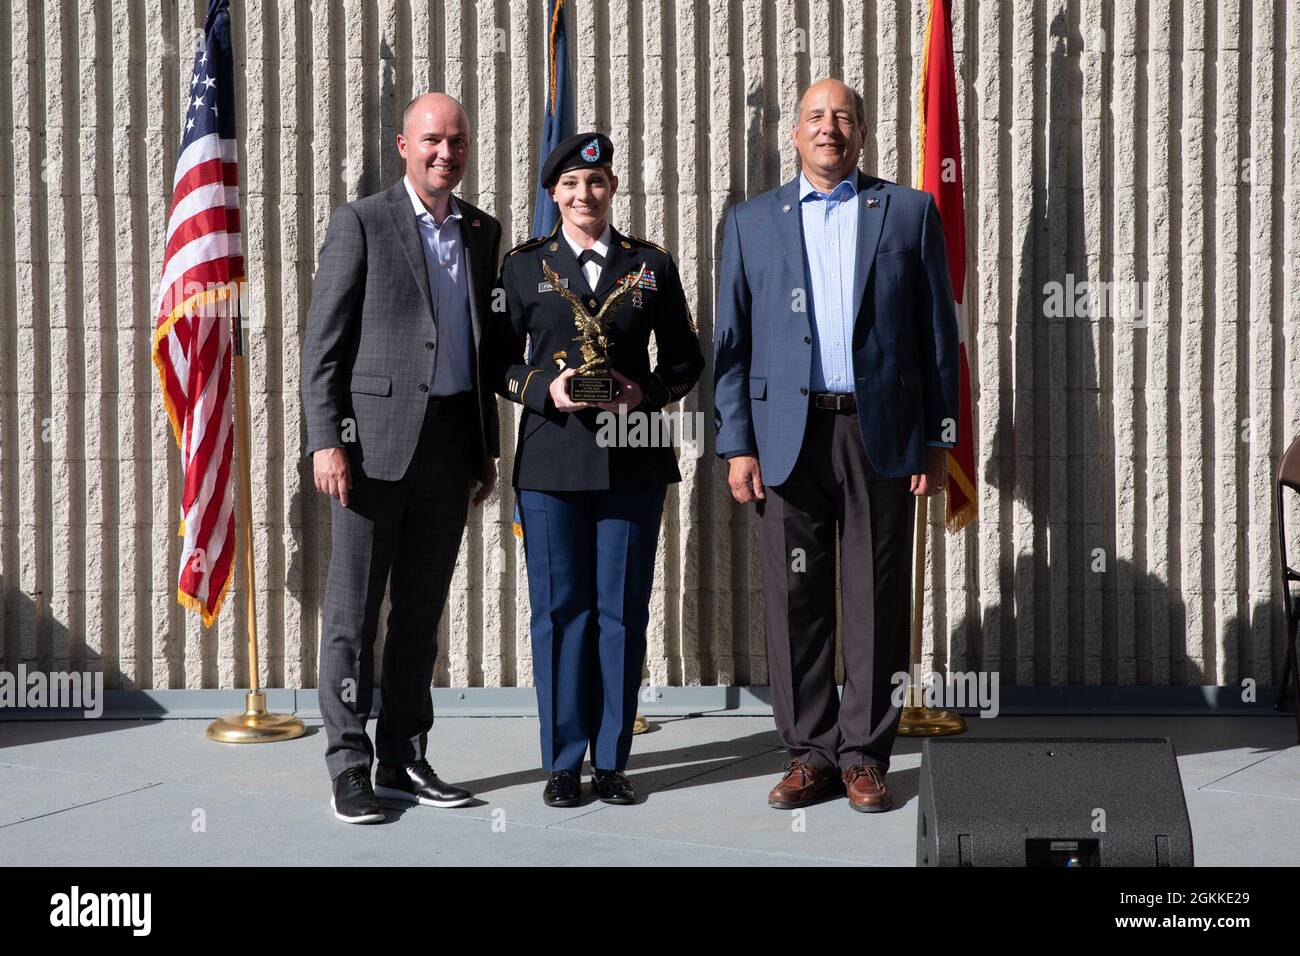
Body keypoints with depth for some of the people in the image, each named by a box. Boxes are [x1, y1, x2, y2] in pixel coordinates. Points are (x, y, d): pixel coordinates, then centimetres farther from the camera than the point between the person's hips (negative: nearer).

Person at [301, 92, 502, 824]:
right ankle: (350, 768, 7)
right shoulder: (361, 223, -2)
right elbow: (323, 343, -5)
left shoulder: (482, 231, 13)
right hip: (376, 439, -5)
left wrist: (488, 446, 15)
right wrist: (326, 441, -13)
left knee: (422, 612, 10)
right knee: (355, 611, 0)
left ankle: (405, 761, 18)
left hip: (451, 441, 5)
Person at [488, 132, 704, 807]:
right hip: (551, 460, -1)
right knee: (559, 610, 2)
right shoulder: (523, 265, 7)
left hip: (632, 460, 1)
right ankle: (563, 763, 12)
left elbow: (685, 360, 11)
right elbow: (498, 363, 7)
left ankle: (611, 761, 14)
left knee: (622, 611, 4)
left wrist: (646, 393, -8)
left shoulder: (651, 265, 9)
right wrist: (545, 388, -11)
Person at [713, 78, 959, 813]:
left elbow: (938, 332, 7)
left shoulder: (909, 212, 9)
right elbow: (731, 343, 9)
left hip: (882, 434, -1)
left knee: (877, 602, 2)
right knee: (797, 601, 2)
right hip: (789, 436, 1)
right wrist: (736, 444, 1)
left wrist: (937, 439, 1)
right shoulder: (752, 222, 12)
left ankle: (865, 753, 12)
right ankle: (810, 752, 13)